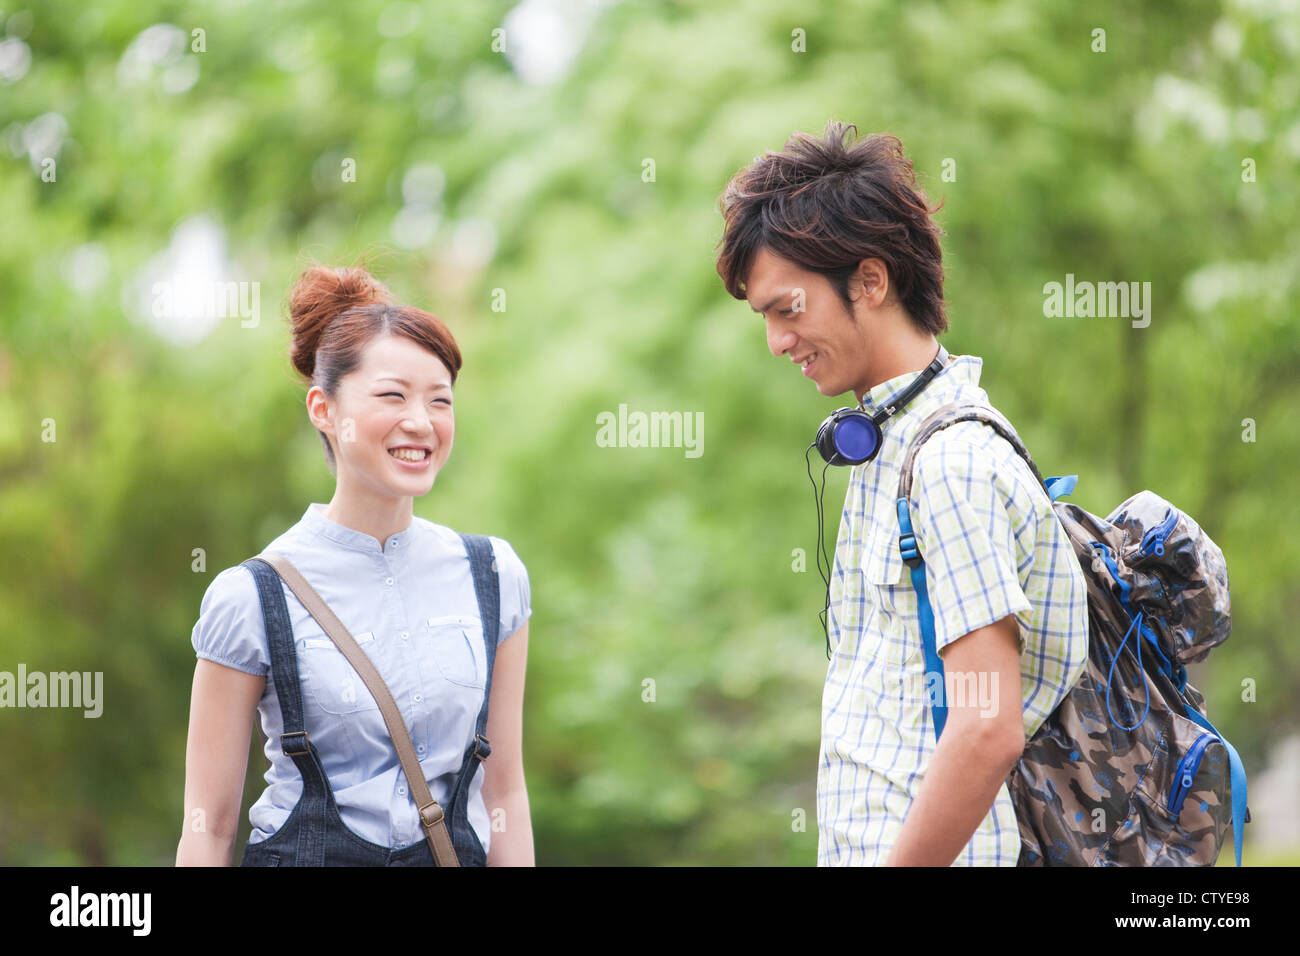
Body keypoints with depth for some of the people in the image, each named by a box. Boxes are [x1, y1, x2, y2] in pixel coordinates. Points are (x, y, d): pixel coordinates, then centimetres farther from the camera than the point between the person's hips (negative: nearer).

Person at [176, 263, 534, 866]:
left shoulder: (494, 577, 3)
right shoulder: (251, 597, -7)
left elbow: (504, 794, 8)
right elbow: (209, 825, -5)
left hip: (457, 856, 3)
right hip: (301, 856, -3)